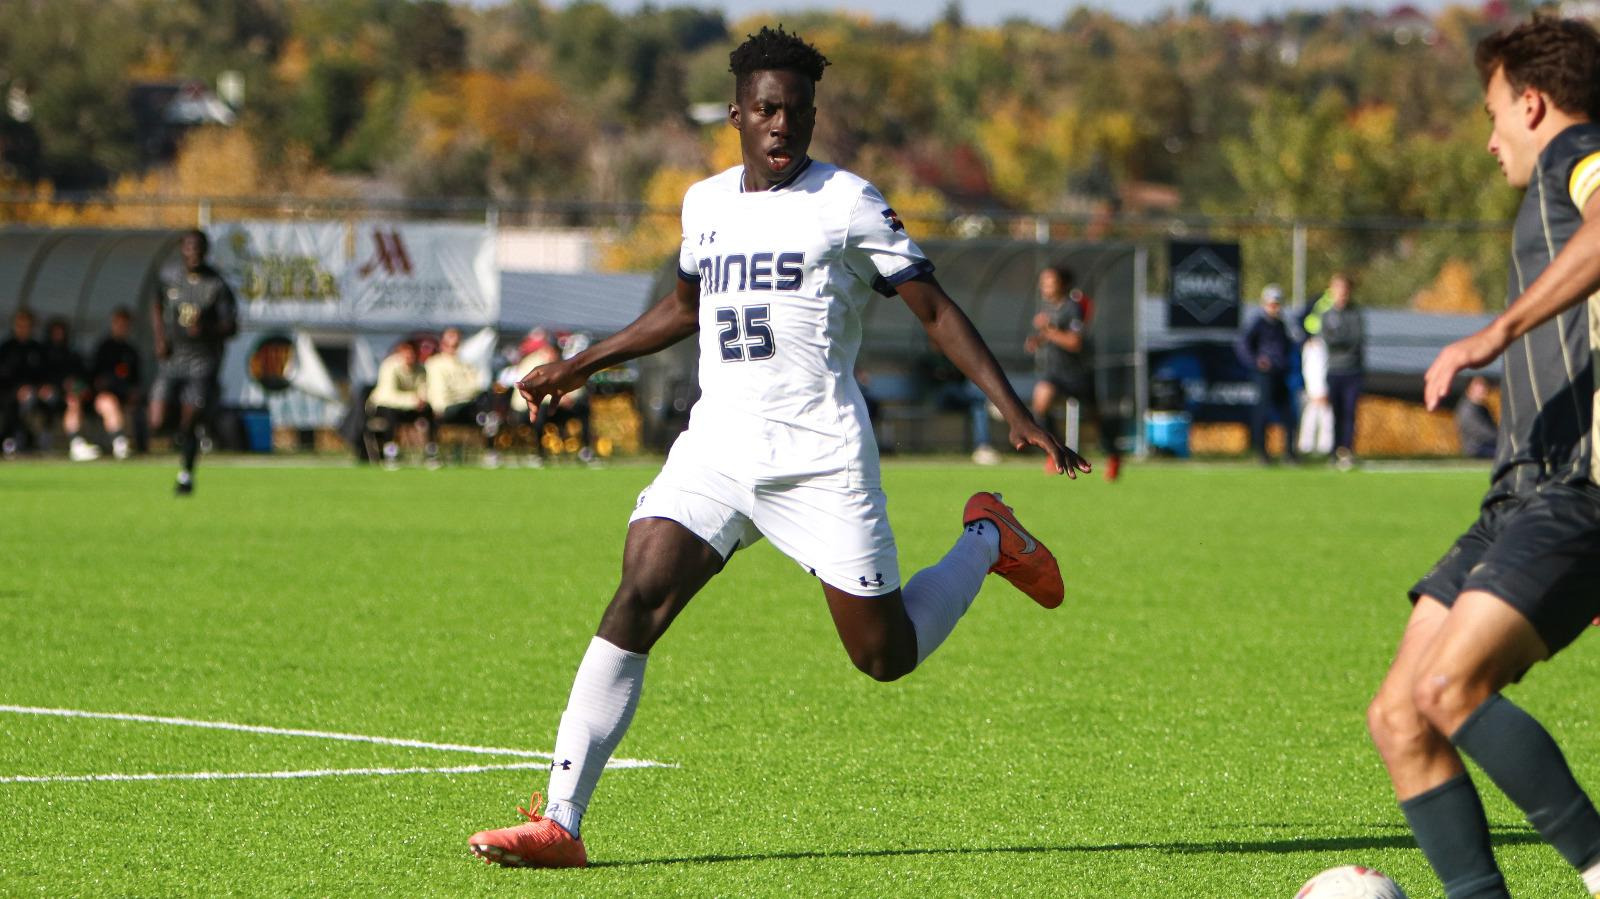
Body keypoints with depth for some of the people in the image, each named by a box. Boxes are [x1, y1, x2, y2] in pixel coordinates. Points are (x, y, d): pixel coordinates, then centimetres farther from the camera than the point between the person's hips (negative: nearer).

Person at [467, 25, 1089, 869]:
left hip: (819, 455, -4)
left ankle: (984, 541, 31)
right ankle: (559, 822, -19)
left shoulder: (847, 202, -4)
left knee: (886, 656, 0)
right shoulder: (705, 203, 11)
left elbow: (934, 309, -2)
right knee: (637, 600, -16)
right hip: (716, 445, 4)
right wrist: (577, 367, 31)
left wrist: (1014, 411, -10)